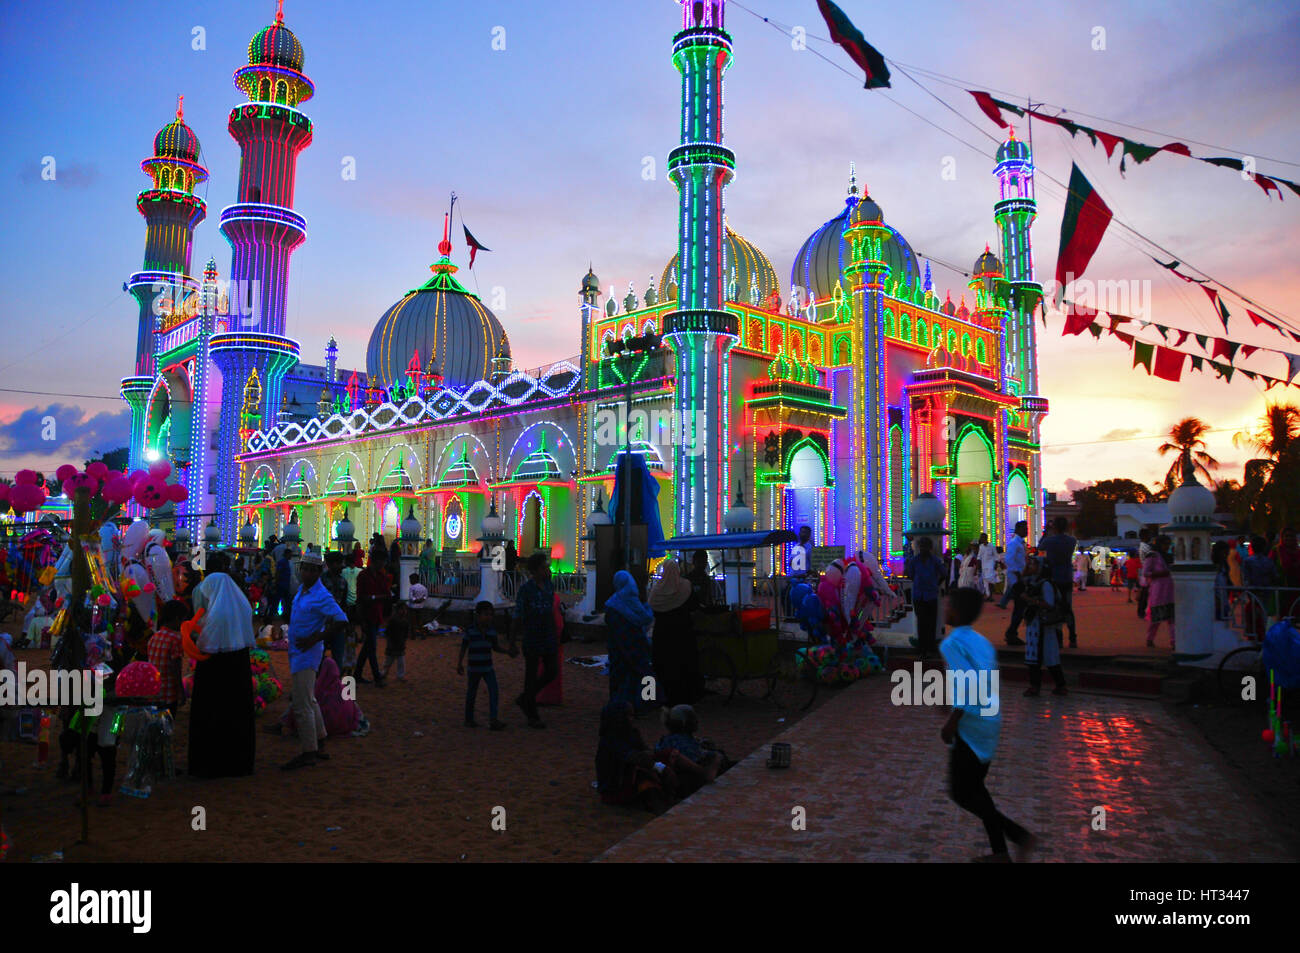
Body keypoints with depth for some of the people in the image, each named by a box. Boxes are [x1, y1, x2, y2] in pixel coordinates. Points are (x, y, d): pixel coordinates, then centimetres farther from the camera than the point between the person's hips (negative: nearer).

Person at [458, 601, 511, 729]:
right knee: (471, 694, 10)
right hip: (474, 668, -3)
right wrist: (459, 663, -8)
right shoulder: (470, 630, -10)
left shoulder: (492, 630, 0)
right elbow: (463, 647, -4)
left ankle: (493, 720, -15)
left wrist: (509, 651, -4)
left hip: (488, 667, 3)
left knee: (494, 691, -12)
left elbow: (495, 647, 9)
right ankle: (469, 719, 27)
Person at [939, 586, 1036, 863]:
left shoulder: (952, 643, -16)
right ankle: (1000, 852, 22)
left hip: (971, 725, -9)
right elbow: (990, 679, 13)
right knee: (974, 788, 18)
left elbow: (968, 682, -26)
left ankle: (1019, 836, -3)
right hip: (990, 719, 9)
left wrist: (952, 721, -20)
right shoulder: (980, 640, 9)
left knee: (962, 793, 1)